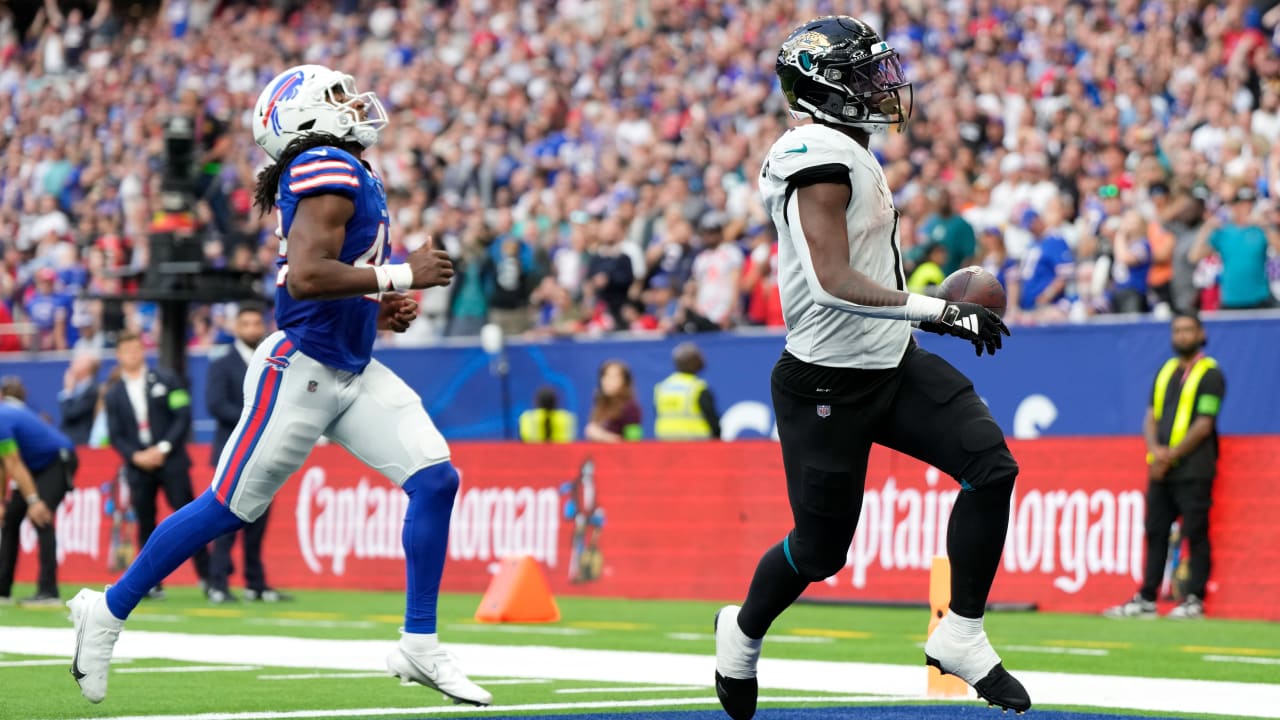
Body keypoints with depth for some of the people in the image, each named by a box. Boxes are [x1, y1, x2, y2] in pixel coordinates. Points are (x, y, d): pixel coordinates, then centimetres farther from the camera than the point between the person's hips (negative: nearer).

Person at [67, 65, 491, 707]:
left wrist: (378, 310, 8)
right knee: (230, 507, 1)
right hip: (301, 370, -9)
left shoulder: (353, 176, 14)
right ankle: (108, 610, 17)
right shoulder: (329, 172, -17)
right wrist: (401, 276, -20)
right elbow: (306, 276, -28)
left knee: (436, 480, -2)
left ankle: (419, 647, 4)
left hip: (352, 371, 9)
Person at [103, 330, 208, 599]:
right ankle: (153, 583, 7)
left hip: (171, 461, -2)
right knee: (145, 524, 2)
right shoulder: (114, 395, 9)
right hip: (138, 466, 2)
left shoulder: (165, 380, 3)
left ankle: (206, 575, -3)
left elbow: (183, 417, -3)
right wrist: (135, 456, -10)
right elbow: (115, 435, 6)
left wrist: (163, 448, -12)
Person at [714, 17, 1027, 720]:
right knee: (821, 548, 3)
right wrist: (939, 309, -30)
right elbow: (833, 282, -30)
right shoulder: (821, 156, -21)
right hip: (828, 384, -9)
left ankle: (960, 634, -2)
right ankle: (744, 630, 33)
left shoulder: (849, 154, 10)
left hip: (891, 368, 9)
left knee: (991, 465, -9)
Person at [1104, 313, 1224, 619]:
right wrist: (1155, 450, -6)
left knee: (1195, 534, -5)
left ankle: (1195, 600, -4)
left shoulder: (1210, 374, -3)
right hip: (1160, 469, 7)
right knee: (1155, 533, 6)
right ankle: (1146, 600, 9)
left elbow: (1204, 425, -10)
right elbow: (1151, 417, 13)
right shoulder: (1166, 371, 17)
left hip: (1193, 470, -7)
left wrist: (1170, 456, -12)